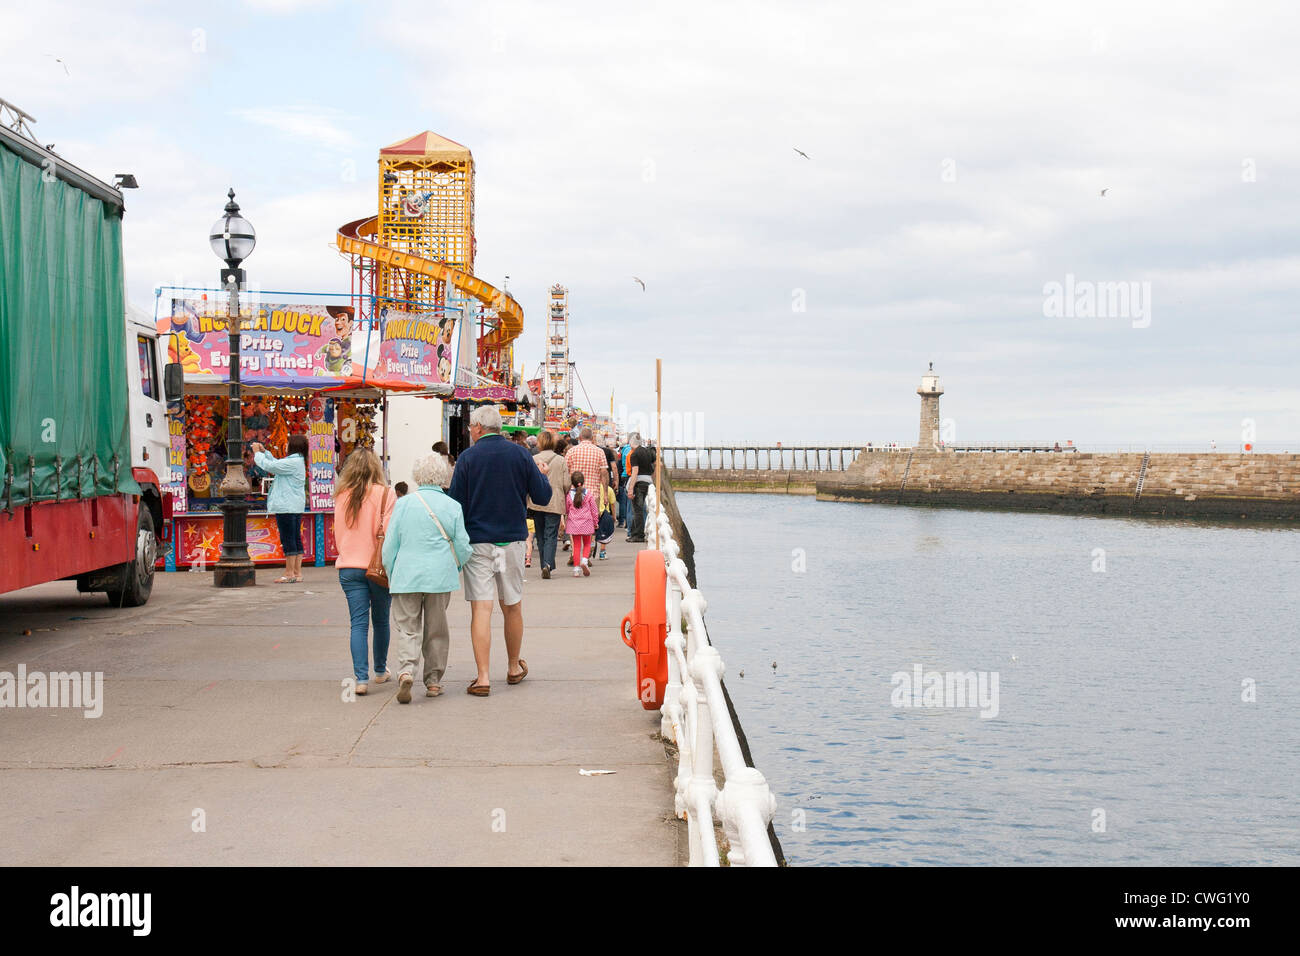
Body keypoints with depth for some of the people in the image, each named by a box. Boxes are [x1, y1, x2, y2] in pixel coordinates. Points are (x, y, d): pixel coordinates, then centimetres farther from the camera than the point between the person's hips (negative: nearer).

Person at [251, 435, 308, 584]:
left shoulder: (292, 462, -17)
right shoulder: (297, 461, 15)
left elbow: (269, 466, -16)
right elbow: (276, 463, 25)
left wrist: (257, 453, -1)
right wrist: (264, 451, 21)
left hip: (286, 506, -10)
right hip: (296, 506, 10)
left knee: (287, 539, -6)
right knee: (296, 538, 9)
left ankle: (289, 574, -4)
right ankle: (297, 573, 11)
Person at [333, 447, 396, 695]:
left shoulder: (342, 497, 0)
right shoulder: (385, 495, -9)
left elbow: (339, 535, 9)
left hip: (349, 568, 2)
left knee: (358, 623, 2)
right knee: (381, 620, 15)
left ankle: (361, 677, -9)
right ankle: (380, 670, 30)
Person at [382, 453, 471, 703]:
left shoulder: (404, 504, -1)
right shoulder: (452, 506, -1)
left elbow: (390, 544, 1)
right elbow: (462, 546, 1)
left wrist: (391, 575, 13)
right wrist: (455, 568, 21)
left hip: (407, 576, 0)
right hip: (440, 577, 1)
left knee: (408, 628, 3)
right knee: (436, 629, 12)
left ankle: (406, 671, -20)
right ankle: (433, 681, 17)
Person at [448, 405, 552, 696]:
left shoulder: (467, 458, -5)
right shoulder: (520, 455, 0)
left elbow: (456, 505, -6)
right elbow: (543, 497, 3)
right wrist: (542, 475, 23)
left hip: (477, 543, -2)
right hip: (512, 541, 3)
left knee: (481, 609, -4)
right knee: (512, 607, 16)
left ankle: (483, 678, -9)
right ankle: (514, 667, 31)